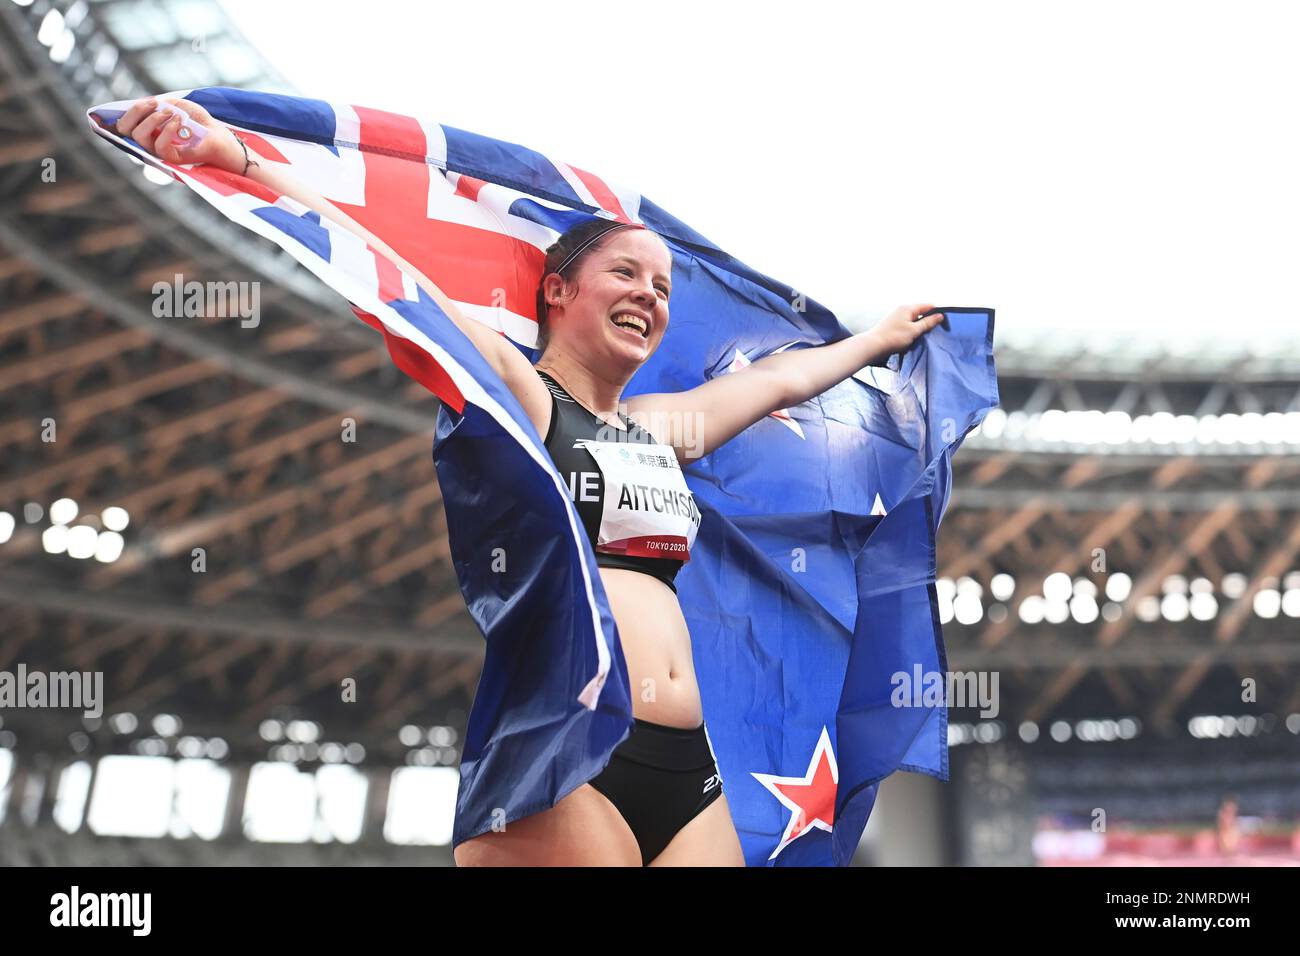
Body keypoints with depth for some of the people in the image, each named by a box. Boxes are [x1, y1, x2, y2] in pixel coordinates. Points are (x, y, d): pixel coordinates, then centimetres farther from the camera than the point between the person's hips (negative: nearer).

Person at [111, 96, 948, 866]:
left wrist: (877, 340, 54)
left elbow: (781, 379, 40)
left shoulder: (664, 425, 24)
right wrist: (238, 159, -17)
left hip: (690, 780, 7)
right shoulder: (518, 395, 4)